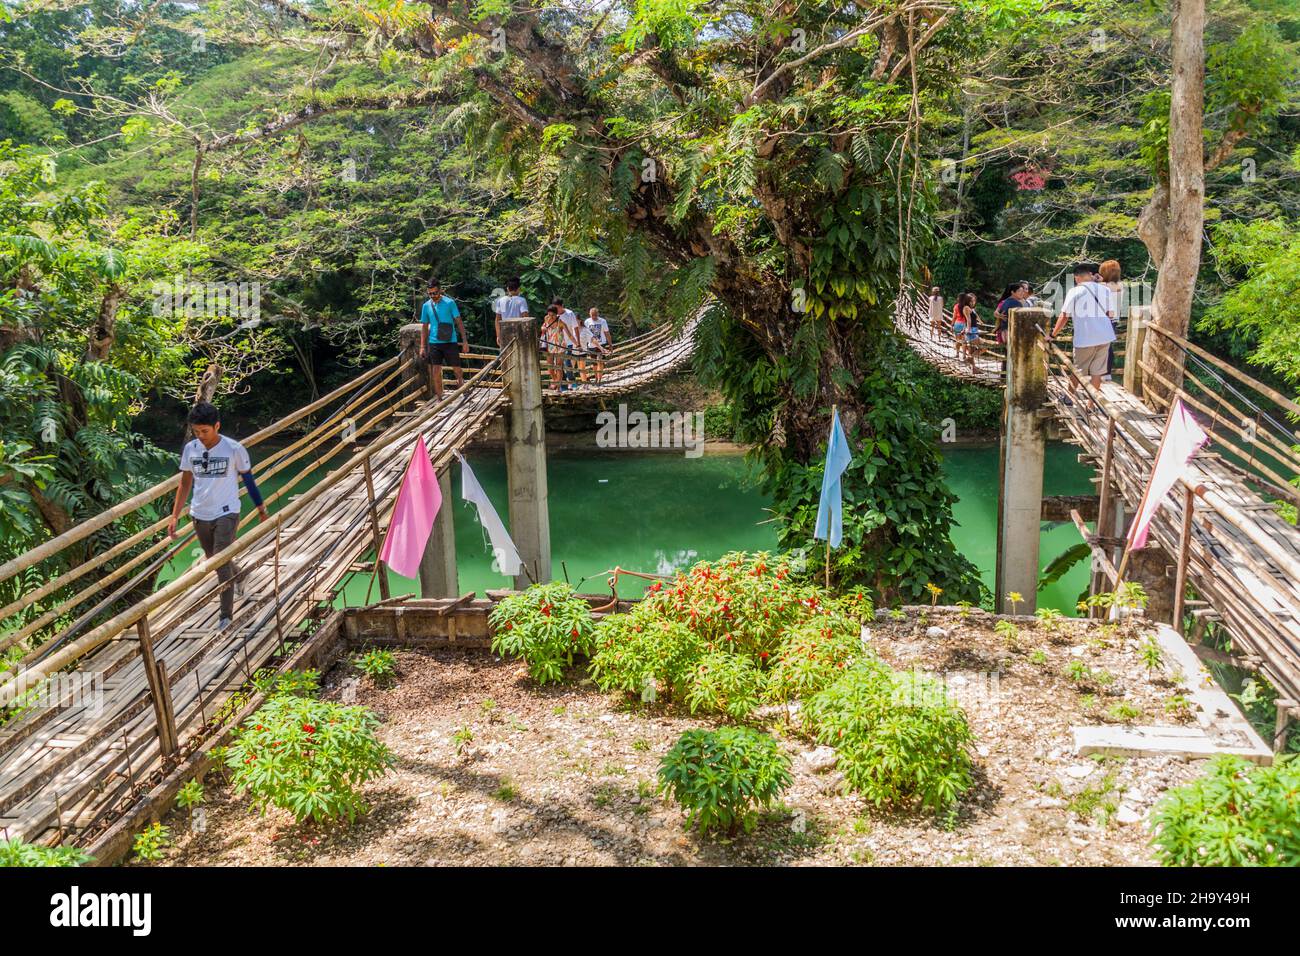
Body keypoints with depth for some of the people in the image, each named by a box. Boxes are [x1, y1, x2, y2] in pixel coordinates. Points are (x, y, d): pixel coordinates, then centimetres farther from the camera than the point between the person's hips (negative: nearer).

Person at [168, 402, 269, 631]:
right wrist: (175, 516, 4)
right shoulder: (190, 449, -2)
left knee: (222, 563, -11)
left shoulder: (234, 449, -12)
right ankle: (238, 575, 51)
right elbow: (185, 484, 7)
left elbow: (248, 478, 1)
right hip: (200, 516, 5)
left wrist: (260, 508, 8)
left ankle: (226, 614, -1)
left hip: (226, 514, -4)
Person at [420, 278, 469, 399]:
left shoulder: (449, 302, -4)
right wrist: (422, 346, 9)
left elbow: (459, 321, -3)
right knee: (436, 371, 1)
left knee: (457, 368, 2)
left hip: (450, 342, -2)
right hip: (434, 342, 2)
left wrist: (465, 340, -9)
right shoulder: (426, 305, 5)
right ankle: (438, 397, 8)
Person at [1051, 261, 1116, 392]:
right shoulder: (1105, 290, 5)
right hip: (1104, 337, 3)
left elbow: (1064, 316, -6)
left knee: (1077, 370, 12)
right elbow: (1111, 314, 8)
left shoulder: (1074, 292, -6)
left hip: (1084, 338, -3)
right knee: (1097, 371, 7)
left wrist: (1053, 335, 3)